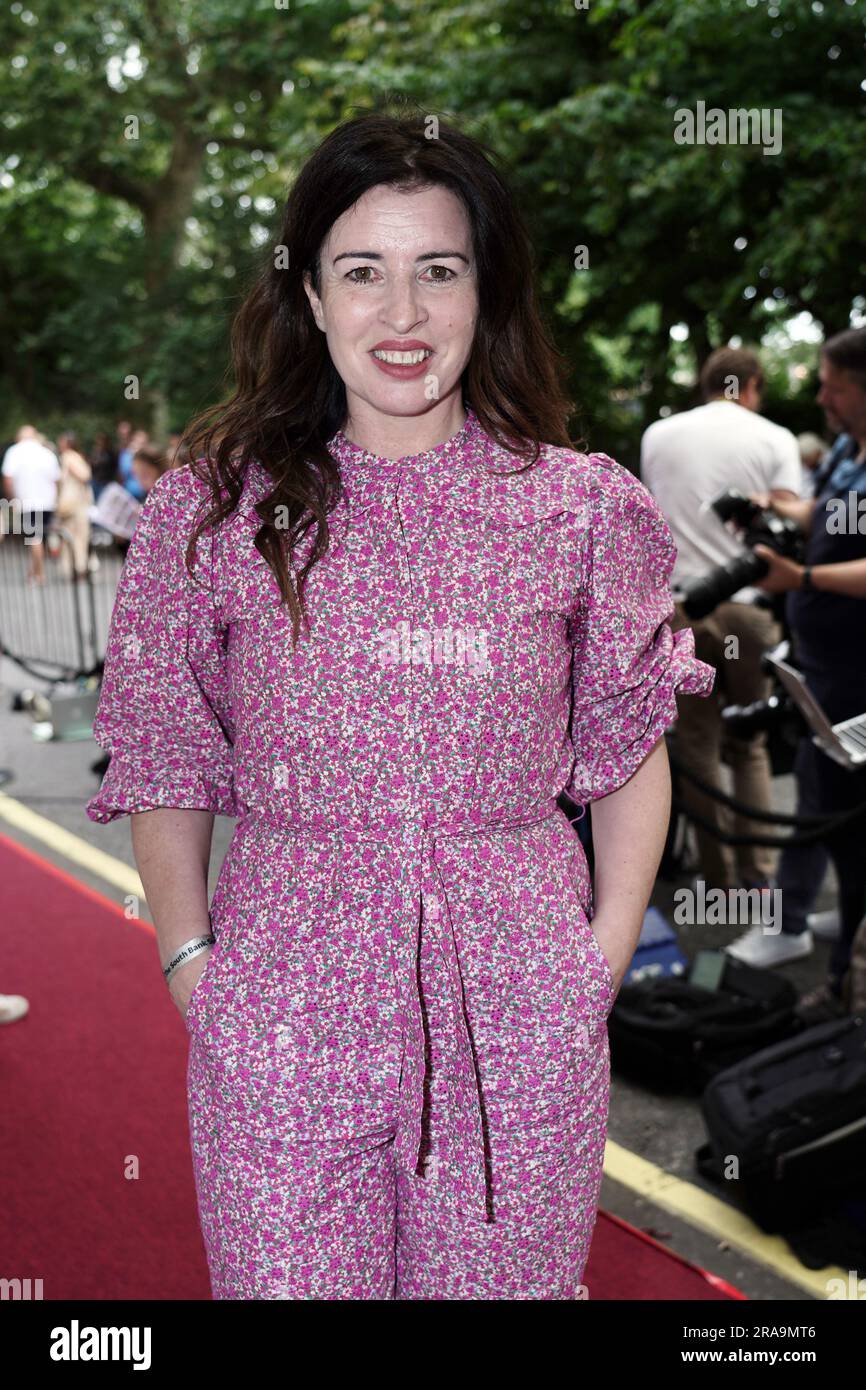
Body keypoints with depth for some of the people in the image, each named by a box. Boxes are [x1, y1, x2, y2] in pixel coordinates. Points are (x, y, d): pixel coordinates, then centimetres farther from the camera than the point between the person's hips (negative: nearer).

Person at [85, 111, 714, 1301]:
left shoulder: (588, 509, 1)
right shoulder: (214, 509, 0)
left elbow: (632, 748, 8)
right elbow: (165, 759, 6)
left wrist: (607, 951, 1)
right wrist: (189, 958, -1)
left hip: (521, 1017, 1)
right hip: (284, 1005, 0)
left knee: (509, 1278, 14)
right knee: (288, 1281, 11)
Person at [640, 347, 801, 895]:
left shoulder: (658, 434, 8)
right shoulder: (775, 439, 0)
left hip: (680, 604, 1)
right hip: (749, 608, -1)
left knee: (698, 747, 9)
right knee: (751, 747, 13)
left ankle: (720, 878, 12)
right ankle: (758, 873, 11)